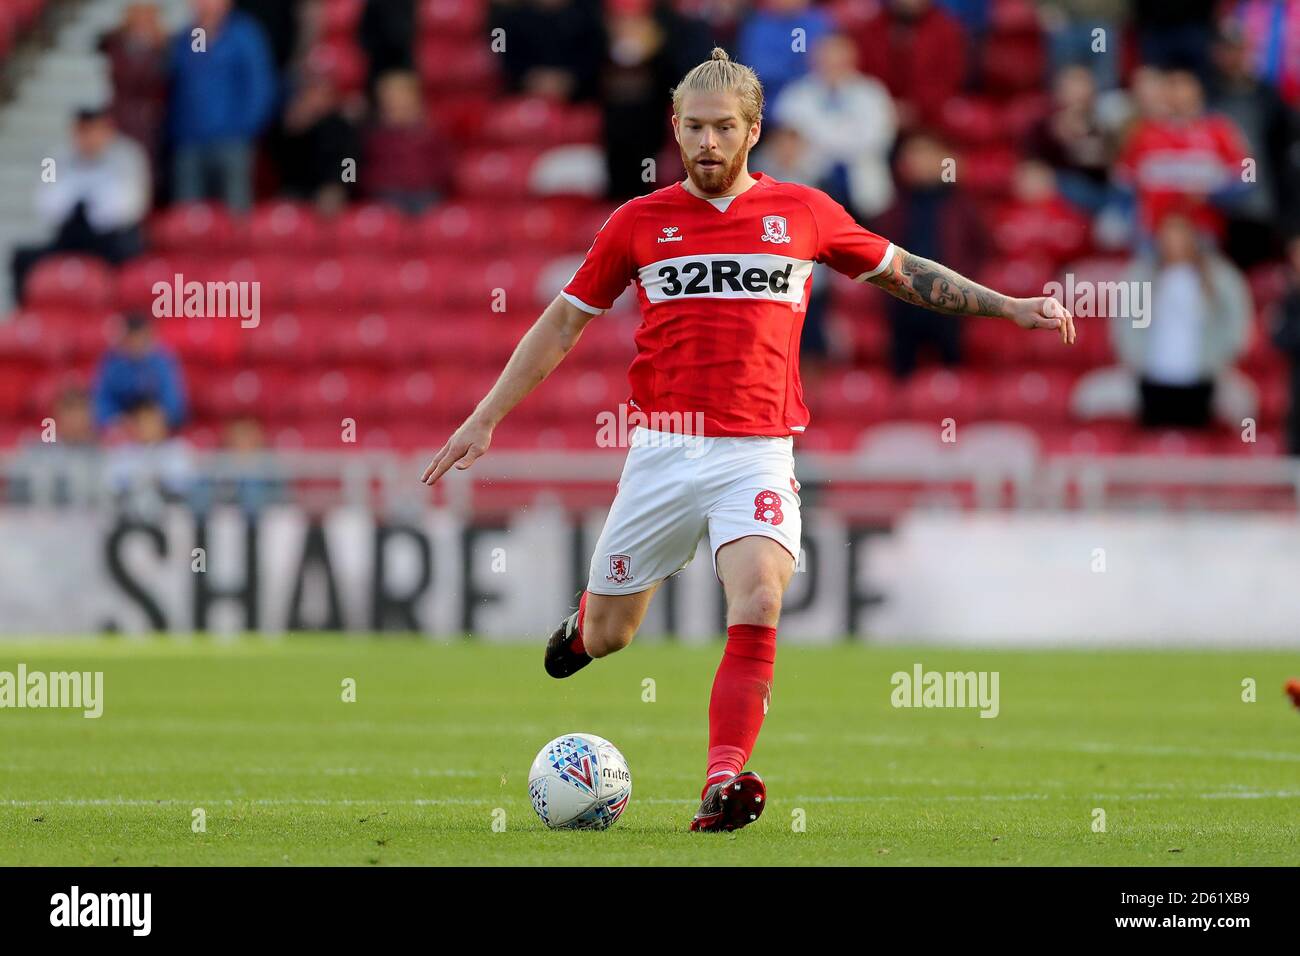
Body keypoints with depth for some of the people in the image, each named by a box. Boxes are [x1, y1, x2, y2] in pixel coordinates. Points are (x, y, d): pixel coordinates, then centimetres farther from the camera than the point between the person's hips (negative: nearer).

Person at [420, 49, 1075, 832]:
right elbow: (564, 322, 13)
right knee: (607, 637, 8)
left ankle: (723, 783, -30)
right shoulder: (640, 223, 6)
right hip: (663, 451, 1)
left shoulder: (802, 213, 6)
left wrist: (1010, 308, 12)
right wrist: (486, 420, 11)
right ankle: (584, 623, 46)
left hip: (758, 455, -1)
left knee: (759, 602, -25)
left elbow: (901, 272, 18)